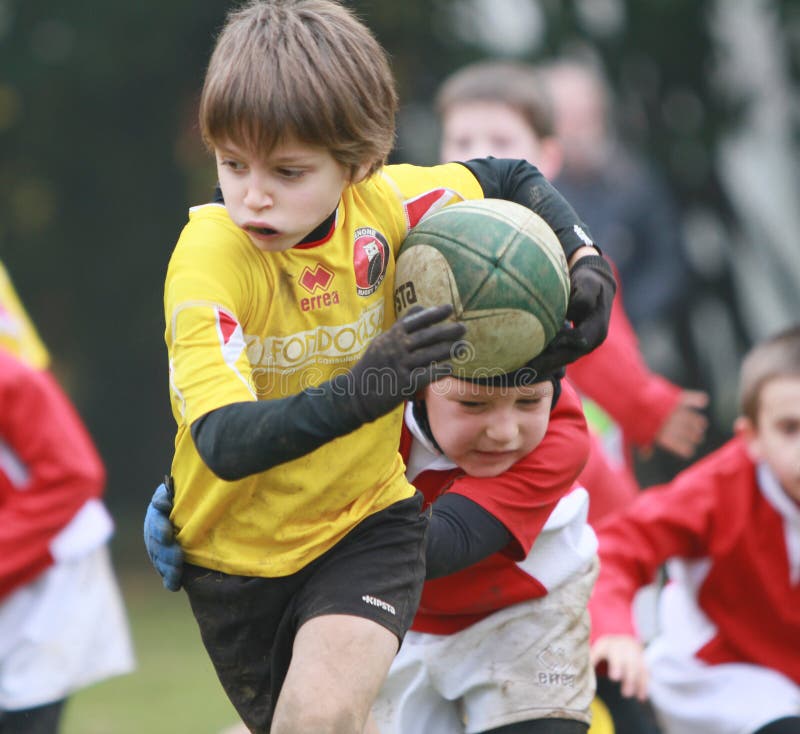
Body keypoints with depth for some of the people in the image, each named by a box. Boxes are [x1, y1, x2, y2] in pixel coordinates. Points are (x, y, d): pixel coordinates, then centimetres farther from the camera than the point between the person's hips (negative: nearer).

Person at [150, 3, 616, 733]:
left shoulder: (382, 204, -15)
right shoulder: (208, 259, -26)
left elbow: (511, 181, 7)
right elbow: (224, 443, -37)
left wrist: (585, 262, -10)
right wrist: (359, 393, -51)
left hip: (366, 522, 1)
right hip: (238, 551, 0)